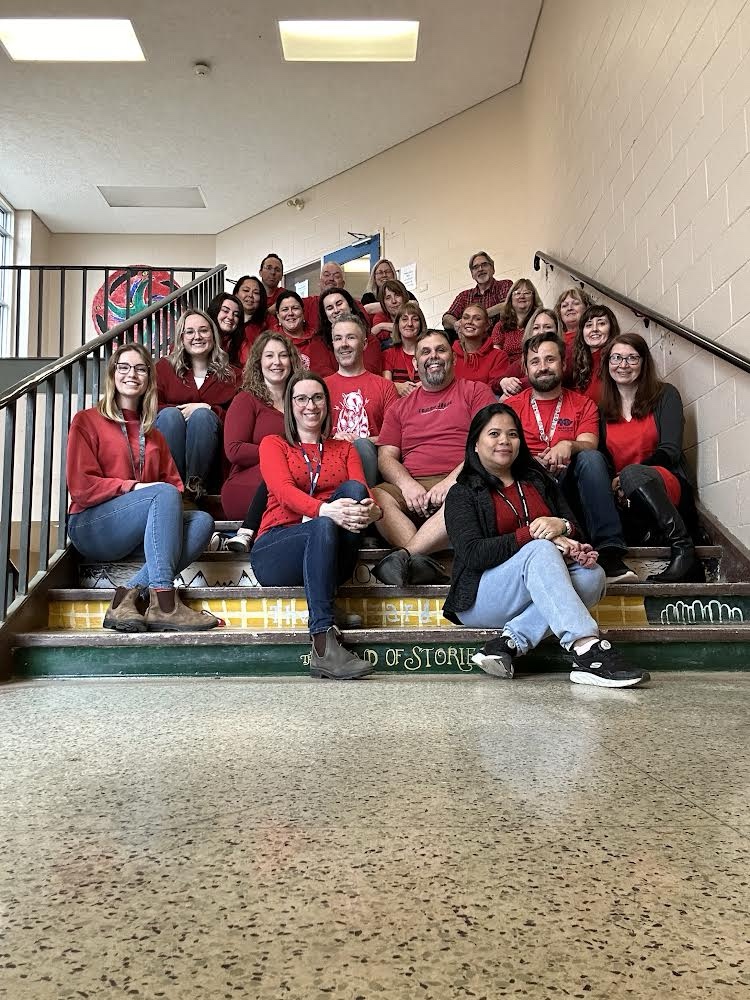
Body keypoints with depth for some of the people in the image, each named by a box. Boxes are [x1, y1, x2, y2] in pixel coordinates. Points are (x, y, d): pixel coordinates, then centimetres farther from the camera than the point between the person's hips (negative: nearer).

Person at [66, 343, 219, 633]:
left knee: (202, 520, -23)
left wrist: (172, 497, -9)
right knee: (164, 494, -31)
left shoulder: (152, 434, 22)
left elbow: (173, 481, 15)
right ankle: (163, 603, -43)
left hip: (138, 535, 5)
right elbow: (81, 486, -5)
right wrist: (134, 487, -15)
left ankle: (130, 594, -36)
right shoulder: (87, 420, 6)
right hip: (91, 527, -5)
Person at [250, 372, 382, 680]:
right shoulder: (273, 444, 15)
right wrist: (324, 510, -31)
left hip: (330, 553, 3)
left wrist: (370, 509, -25)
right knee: (324, 526, -35)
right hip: (276, 547, -2)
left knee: (352, 490, -26)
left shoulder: (344, 449, 23)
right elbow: (283, 491, -8)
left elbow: (362, 491, 3)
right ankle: (323, 643, -46)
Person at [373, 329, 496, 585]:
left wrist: (451, 481, -13)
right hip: (411, 488, 3)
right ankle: (422, 564, -40)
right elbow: (386, 456, 14)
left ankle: (403, 557, -37)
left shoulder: (476, 391, 16)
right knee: (376, 498, -30)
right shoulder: (400, 407, 25)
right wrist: (407, 485, -9)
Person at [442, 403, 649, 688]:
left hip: (537, 598, 5)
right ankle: (587, 650, -47)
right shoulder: (462, 493, 4)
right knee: (540, 551, -32)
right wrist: (531, 534, -18)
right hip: (480, 599, -5)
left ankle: (510, 642, -34)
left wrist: (562, 527, -12)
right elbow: (472, 554, -11)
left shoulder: (541, 482, 21)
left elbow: (577, 533, 13)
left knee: (591, 573, -24)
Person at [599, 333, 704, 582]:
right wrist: (613, 483, -15)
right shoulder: (602, 407, 15)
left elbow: (670, 450, -3)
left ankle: (683, 549, -34)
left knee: (633, 473, -36)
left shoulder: (665, 395, 9)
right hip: (623, 501, 2)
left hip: (668, 487, -2)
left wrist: (626, 476, -20)